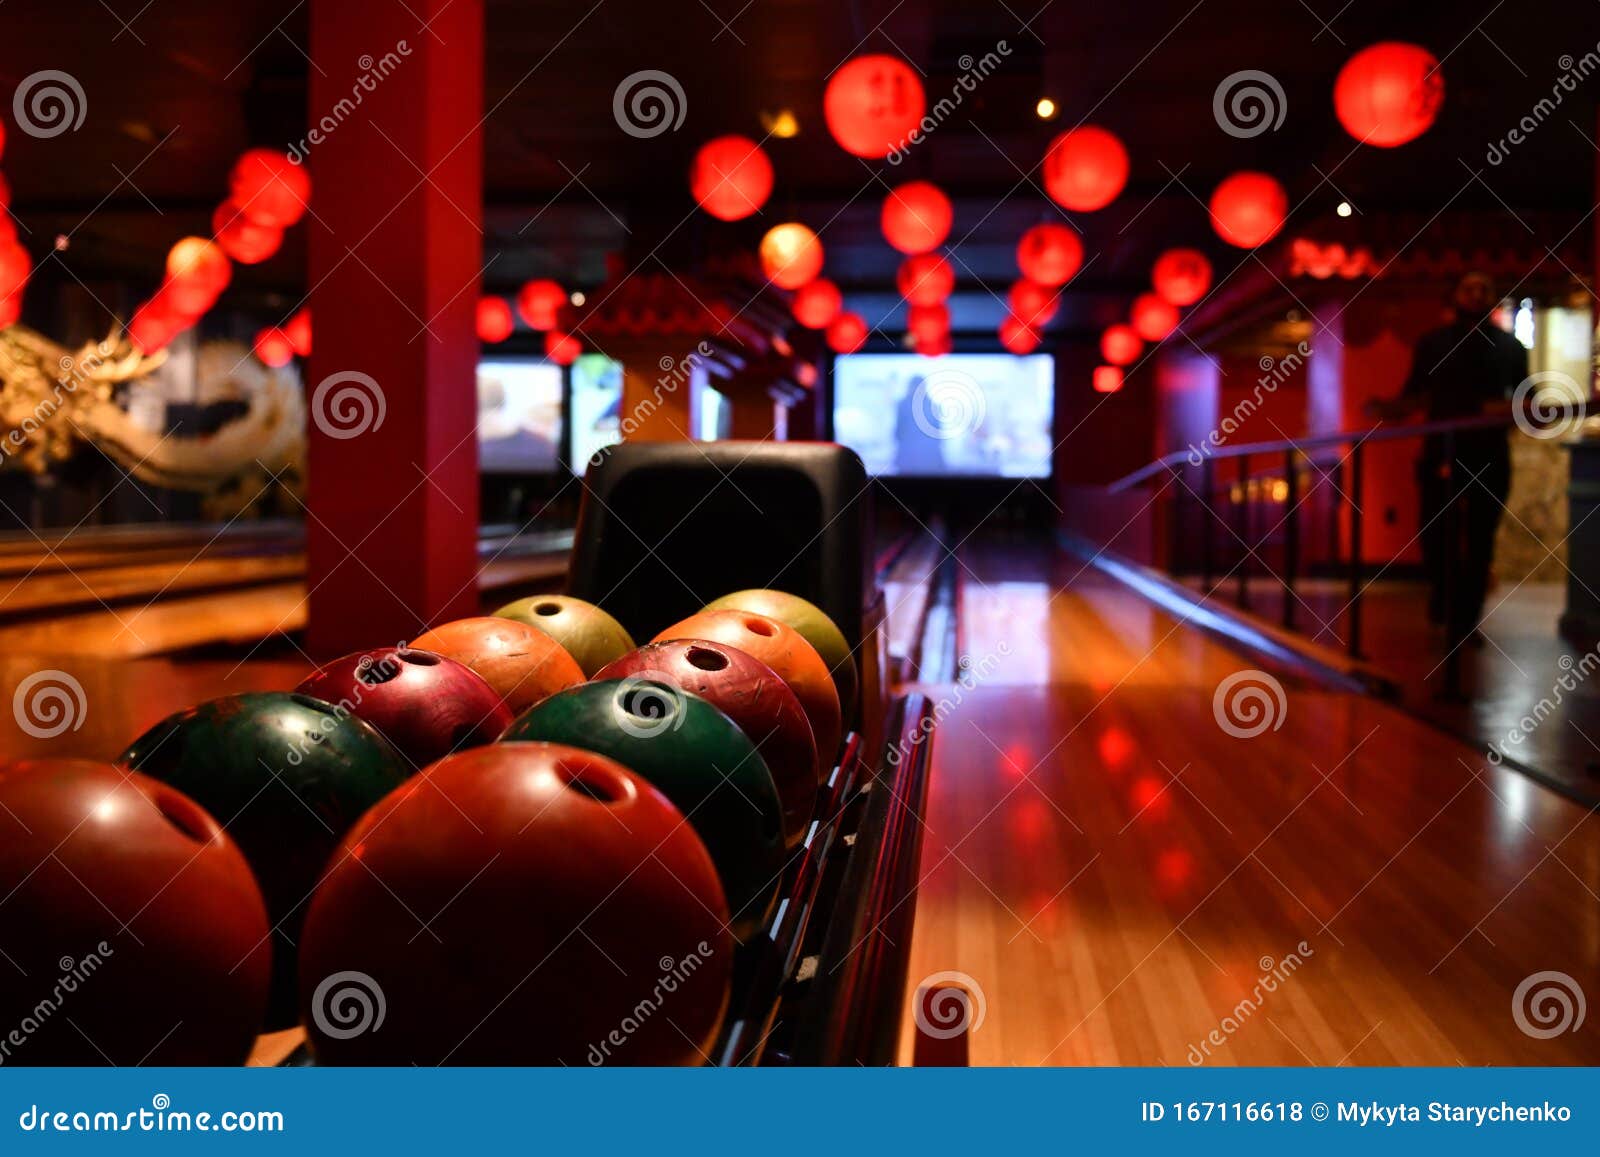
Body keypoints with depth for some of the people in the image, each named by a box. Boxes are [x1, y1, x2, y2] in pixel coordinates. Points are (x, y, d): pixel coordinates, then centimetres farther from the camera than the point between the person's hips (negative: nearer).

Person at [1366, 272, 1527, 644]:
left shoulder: (1509, 347, 8)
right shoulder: (1432, 343, 6)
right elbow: (1413, 398, 6)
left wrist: (1509, 409, -12)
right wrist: (1386, 407, -14)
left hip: (1489, 456, 1)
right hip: (1441, 451, -1)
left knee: (1479, 541, 3)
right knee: (1436, 534, -3)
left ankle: (1466, 620, 12)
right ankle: (1442, 593, 28)